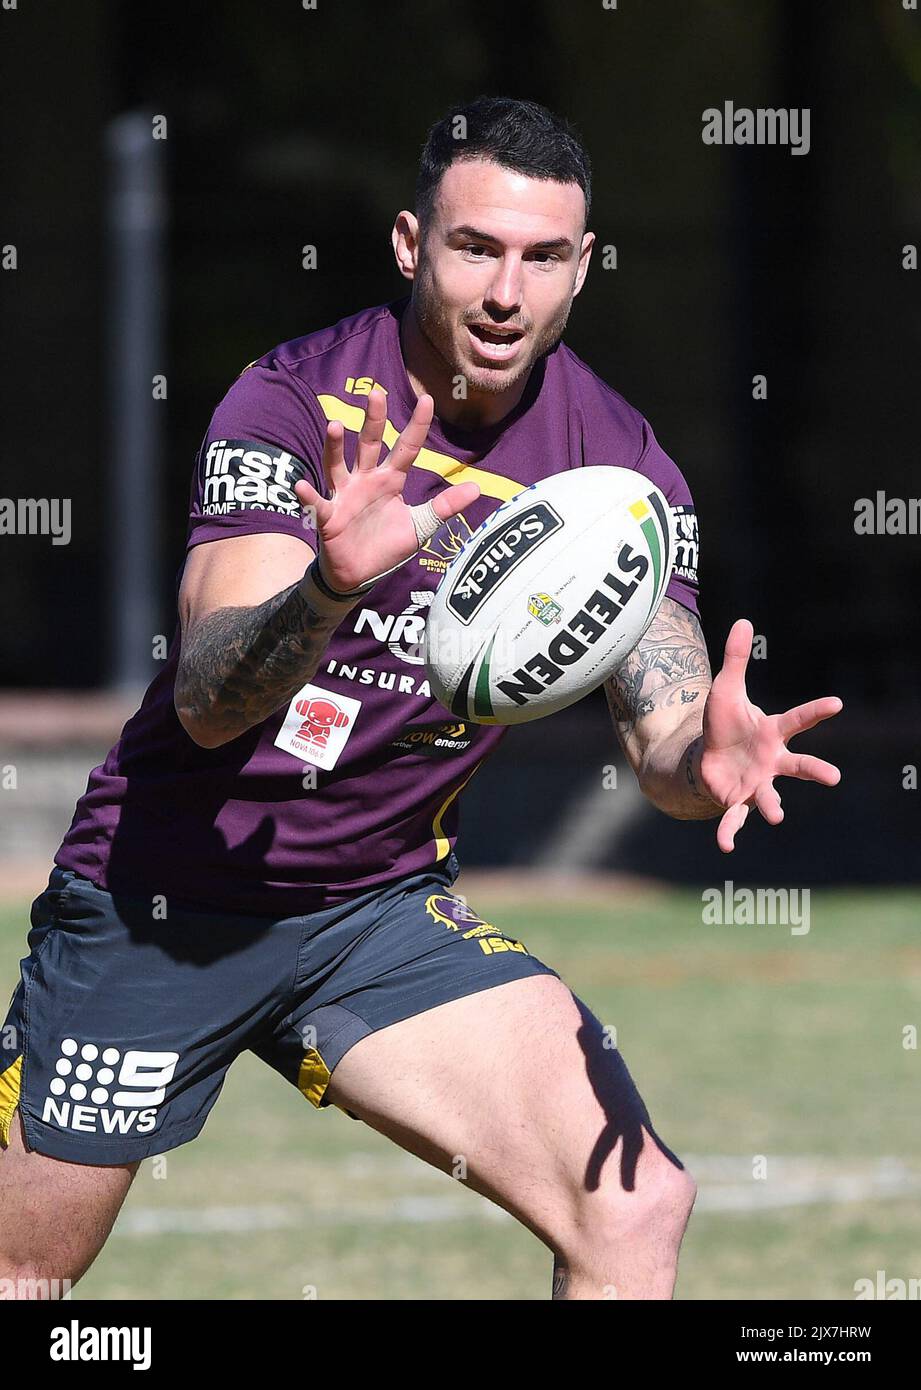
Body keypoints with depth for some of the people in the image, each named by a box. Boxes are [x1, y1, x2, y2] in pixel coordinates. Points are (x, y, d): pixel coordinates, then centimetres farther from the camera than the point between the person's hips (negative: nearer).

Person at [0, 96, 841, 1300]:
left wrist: (706, 757, -38)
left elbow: (663, 725, -13)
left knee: (636, 1209, -17)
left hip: (380, 908, 3)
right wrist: (332, 583, -51)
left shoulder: (617, 464, -7)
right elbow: (208, 702, -29)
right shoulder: (294, 401, -19)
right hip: (161, 898, -3)